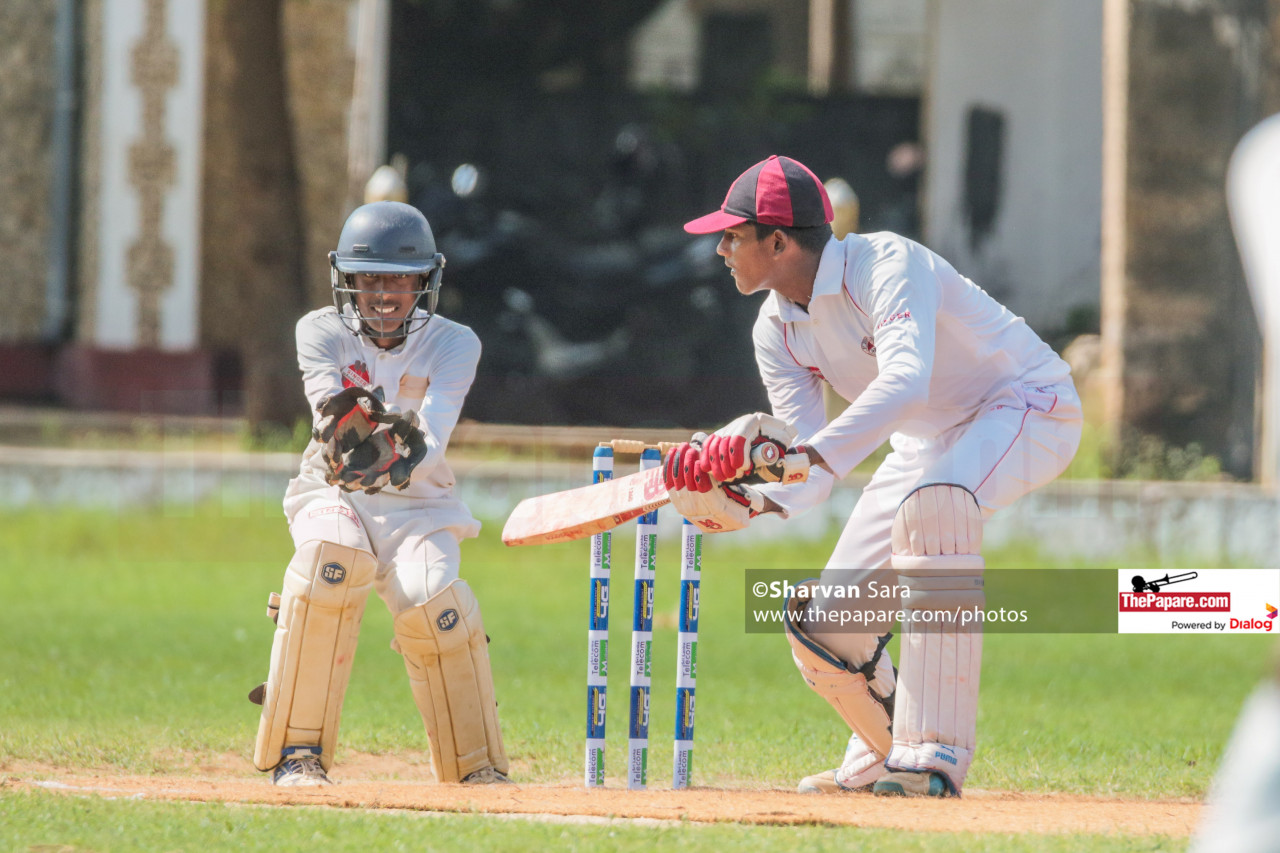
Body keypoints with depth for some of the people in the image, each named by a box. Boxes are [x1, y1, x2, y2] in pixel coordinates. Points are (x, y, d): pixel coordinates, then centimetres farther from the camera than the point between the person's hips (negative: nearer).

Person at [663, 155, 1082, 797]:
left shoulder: (885, 264, -27)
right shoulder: (778, 330, -4)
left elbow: (906, 379, -47)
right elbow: (811, 479, -5)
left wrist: (811, 454, -59)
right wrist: (745, 502, -26)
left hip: (1028, 406, -8)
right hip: (928, 441, 8)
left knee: (934, 500, -40)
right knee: (823, 622, -4)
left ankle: (935, 753, -38)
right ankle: (886, 752, 28)